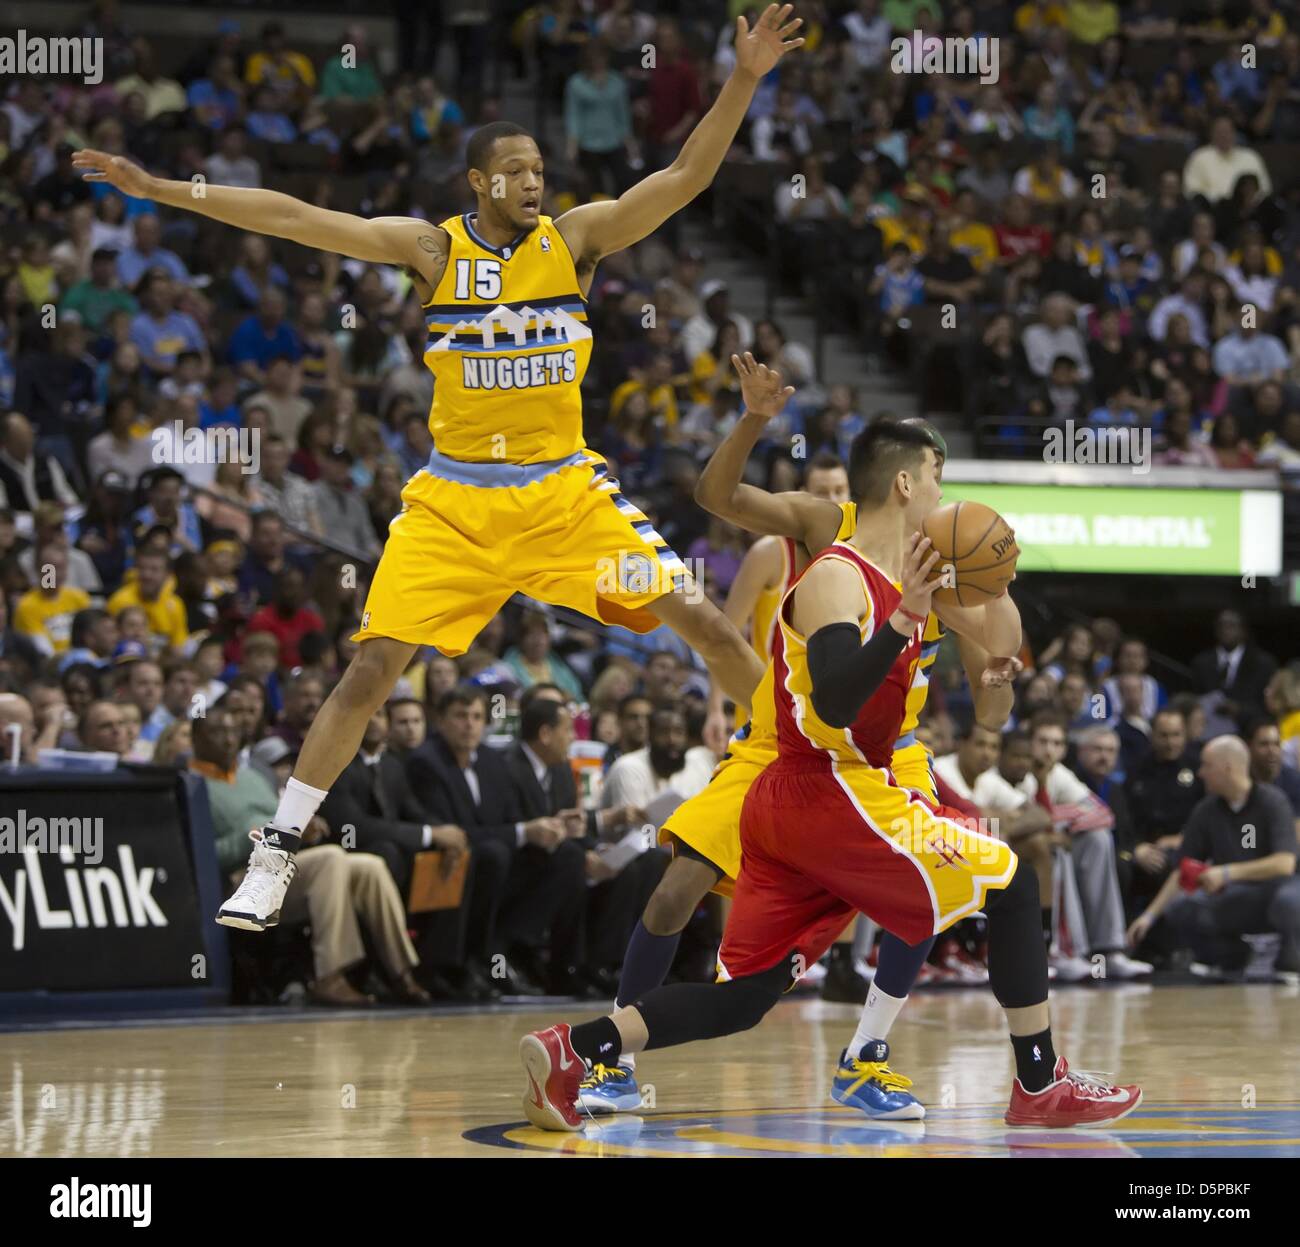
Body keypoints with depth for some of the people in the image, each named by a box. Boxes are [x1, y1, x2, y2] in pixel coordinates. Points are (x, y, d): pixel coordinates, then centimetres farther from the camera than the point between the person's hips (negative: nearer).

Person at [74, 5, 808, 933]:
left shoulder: (577, 238, -4)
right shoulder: (431, 249, -4)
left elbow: (685, 178, -14)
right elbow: (296, 219, -9)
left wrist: (745, 81, -27)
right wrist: (164, 190, -13)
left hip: (566, 491, 1)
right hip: (455, 500, 0)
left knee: (698, 620, -8)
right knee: (373, 669, -7)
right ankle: (277, 855, 2)